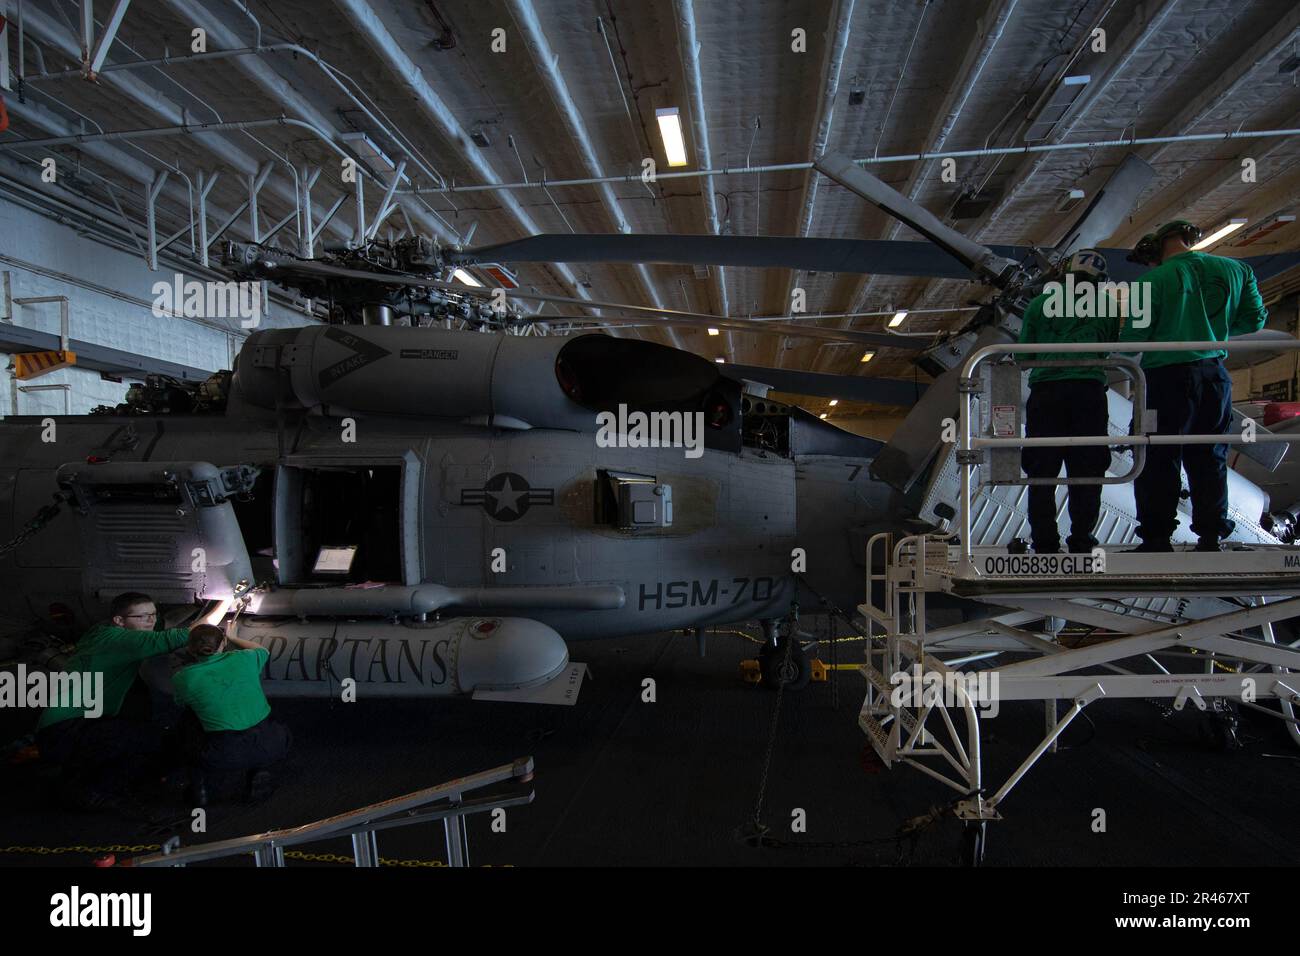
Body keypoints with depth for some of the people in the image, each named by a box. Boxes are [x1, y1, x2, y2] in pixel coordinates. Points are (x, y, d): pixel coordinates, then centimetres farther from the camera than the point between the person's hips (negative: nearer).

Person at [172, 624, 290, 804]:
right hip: (265, 748, -1)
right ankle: (260, 771, 8)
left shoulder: (183, 678, -1)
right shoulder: (244, 658, 1)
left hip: (222, 759, 1)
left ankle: (203, 777, 9)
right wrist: (232, 638, 39)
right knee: (282, 733, 33)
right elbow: (263, 650, 26)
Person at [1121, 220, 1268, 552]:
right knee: (1209, 458, 12)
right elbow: (1255, 319, 14)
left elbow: (1135, 335, -8)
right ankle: (1211, 538, 14)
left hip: (1167, 376, -5)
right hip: (1215, 374, 5)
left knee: (1159, 459, 0)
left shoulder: (1155, 279, -8)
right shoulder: (1236, 270, 7)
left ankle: (1157, 538, 1)